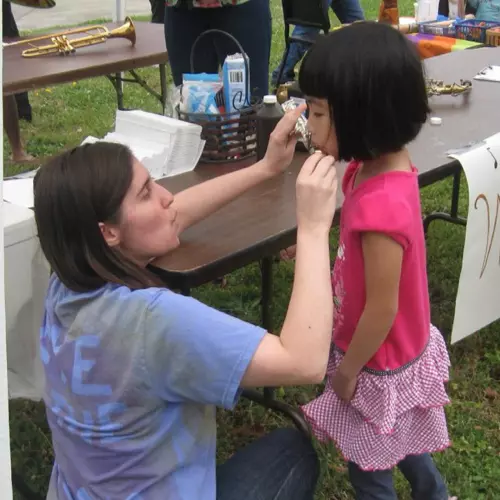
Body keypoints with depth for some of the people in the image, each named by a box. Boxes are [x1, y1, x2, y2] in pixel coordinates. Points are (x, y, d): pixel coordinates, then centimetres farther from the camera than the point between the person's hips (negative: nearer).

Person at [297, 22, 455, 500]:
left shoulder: (380, 207, -37)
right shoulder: (380, 166, -11)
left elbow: (382, 310, -26)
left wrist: (347, 369, -12)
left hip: (380, 367, -8)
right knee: (398, 442, 32)